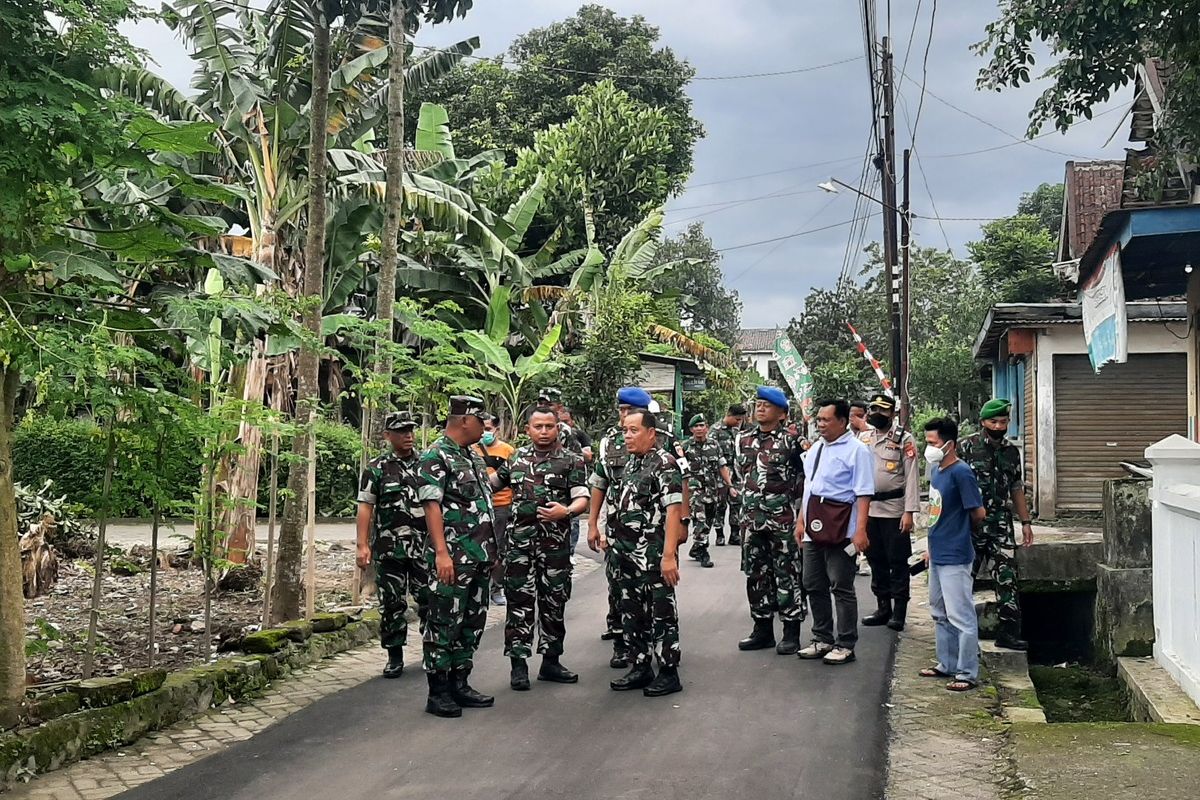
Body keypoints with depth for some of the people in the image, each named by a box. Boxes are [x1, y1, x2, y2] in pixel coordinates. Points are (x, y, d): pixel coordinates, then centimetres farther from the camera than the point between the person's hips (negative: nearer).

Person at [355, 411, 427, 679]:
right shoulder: (376, 469, 2)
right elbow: (365, 507, -1)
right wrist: (363, 545, -9)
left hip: (424, 546, 1)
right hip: (389, 549, -1)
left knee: (430, 600, 2)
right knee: (392, 604, 3)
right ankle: (395, 657, 14)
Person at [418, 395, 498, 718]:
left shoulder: (473, 458, 17)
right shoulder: (436, 457, -10)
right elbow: (432, 505, -17)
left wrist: (492, 549, 21)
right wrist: (441, 552, -24)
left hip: (480, 558, 9)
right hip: (453, 558, -9)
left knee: (473, 623, 13)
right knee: (445, 624, -3)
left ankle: (459, 685, 22)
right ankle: (438, 693, 4)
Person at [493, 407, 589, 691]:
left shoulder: (572, 461, 2)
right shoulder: (517, 457, 11)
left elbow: (582, 500, -5)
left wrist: (565, 512, -24)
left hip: (556, 542, -1)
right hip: (520, 539, 1)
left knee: (554, 601, 8)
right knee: (519, 601, 1)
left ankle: (550, 661, 19)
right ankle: (518, 663, 6)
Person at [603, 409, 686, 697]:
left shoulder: (664, 463, -12)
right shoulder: (630, 464, 13)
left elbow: (674, 510, -19)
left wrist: (669, 555, -24)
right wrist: (615, 541, 13)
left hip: (654, 556, -8)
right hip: (627, 555, 9)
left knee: (661, 614, 1)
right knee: (632, 614, 14)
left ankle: (669, 673, 9)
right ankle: (640, 668, 24)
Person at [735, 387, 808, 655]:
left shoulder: (791, 440, -7)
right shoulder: (744, 439, 9)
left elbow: (805, 474, -3)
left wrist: (790, 496, -3)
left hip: (783, 519, -6)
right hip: (751, 518, 6)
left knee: (787, 575, 0)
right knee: (756, 574, 11)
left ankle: (791, 631, 8)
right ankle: (762, 629, 21)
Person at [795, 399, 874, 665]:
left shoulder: (856, 450, -8)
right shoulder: (815, 449, 15)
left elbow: (863, 493, -14)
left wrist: (860, 530, -21)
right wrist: (801, 521, 20)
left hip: (839, 531, -8)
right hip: (813, 529, 8)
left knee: (841, 588, -2)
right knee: (814, 585, 13)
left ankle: (845, 645, 7)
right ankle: (822, 640, 25)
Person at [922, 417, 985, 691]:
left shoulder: (961, 473, -18)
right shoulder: (936, 470, 8)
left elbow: (978, 514, -15)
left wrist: (961, 534, 2)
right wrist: (932, 545, 15)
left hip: (955, 557, -9)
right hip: (937, 555, 10)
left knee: (961, 617, -3)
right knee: (940, 614, 18)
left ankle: (967, 674, 3)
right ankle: (947, 664, 29)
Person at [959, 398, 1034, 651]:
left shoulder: (1011, 451, 12)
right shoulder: (967, 446, -4)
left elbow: (1017, 488, 18)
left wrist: (1026, 521, 15)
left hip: (1001, 523, 4)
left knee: (1007, 576, -1)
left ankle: (1009, 631, 3)